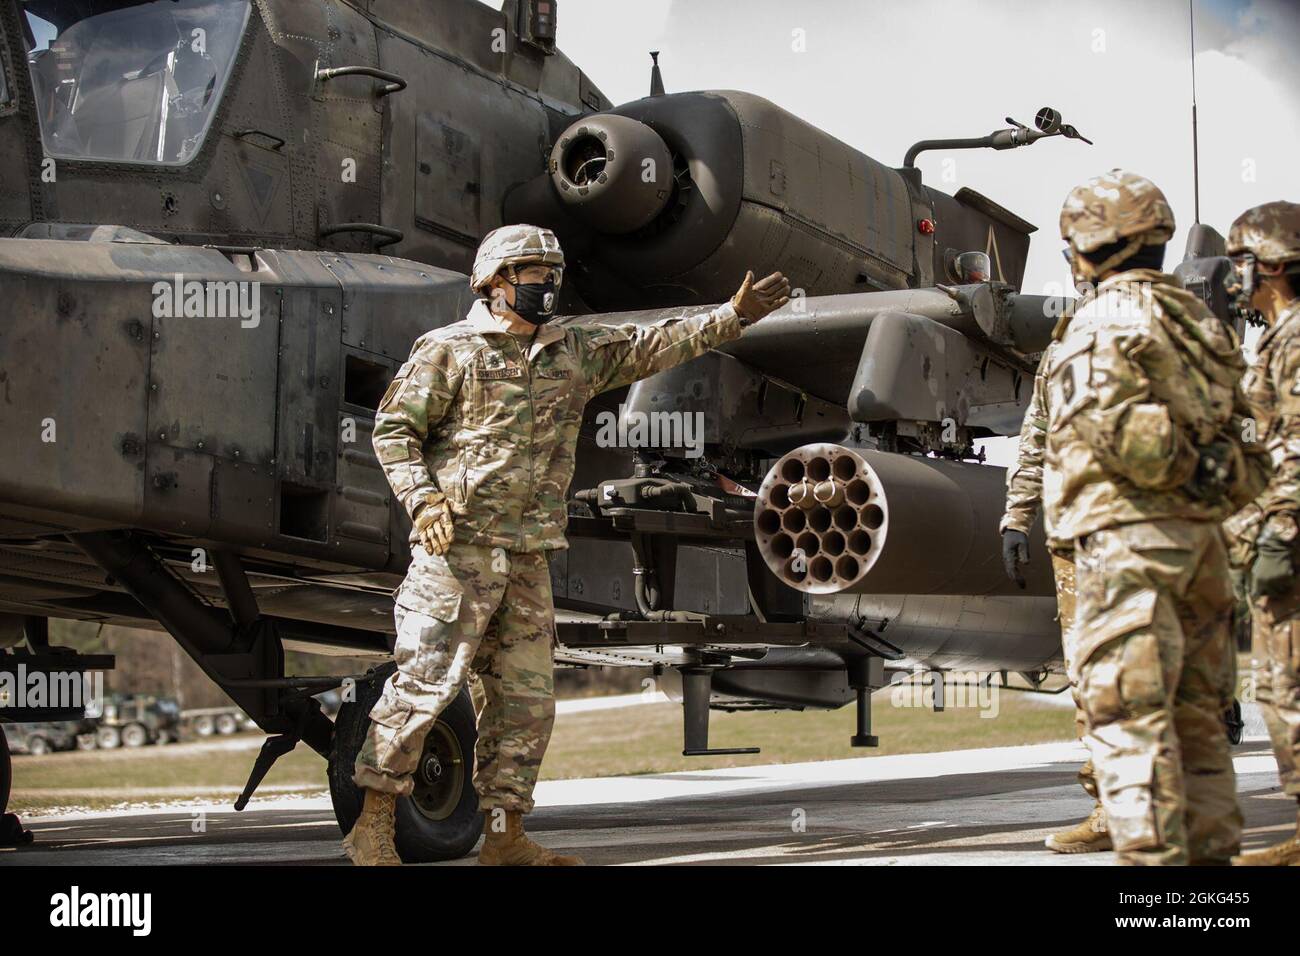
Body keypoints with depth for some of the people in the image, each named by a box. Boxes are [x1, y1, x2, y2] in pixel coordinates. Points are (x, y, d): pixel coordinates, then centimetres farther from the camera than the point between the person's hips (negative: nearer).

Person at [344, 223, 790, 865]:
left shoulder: (575, 353, 15)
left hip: (528, 559, 6)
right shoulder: (450, 349, -2)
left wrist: (733, 315, 11)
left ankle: (504, 836, 16)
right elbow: (393, 430, -2)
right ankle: (371, 825, 0)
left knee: (527, 700, 6)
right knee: (423, 684, -8)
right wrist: (423, 500, -15)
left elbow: (652, 347, 18)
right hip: (457, 547, -6)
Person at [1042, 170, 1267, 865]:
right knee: (1194, 712, 14)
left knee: (1129, 713, -8)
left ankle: (1152, 857, -11)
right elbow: (1227, 422, 17)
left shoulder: (1108, 317, -8)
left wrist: (1174, 466, -12)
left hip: (1127, 529, -9)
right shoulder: (1195, 319, 18)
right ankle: (1211, 848, 18)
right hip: (1198, 531, 9)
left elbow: (1108, 415, -23)